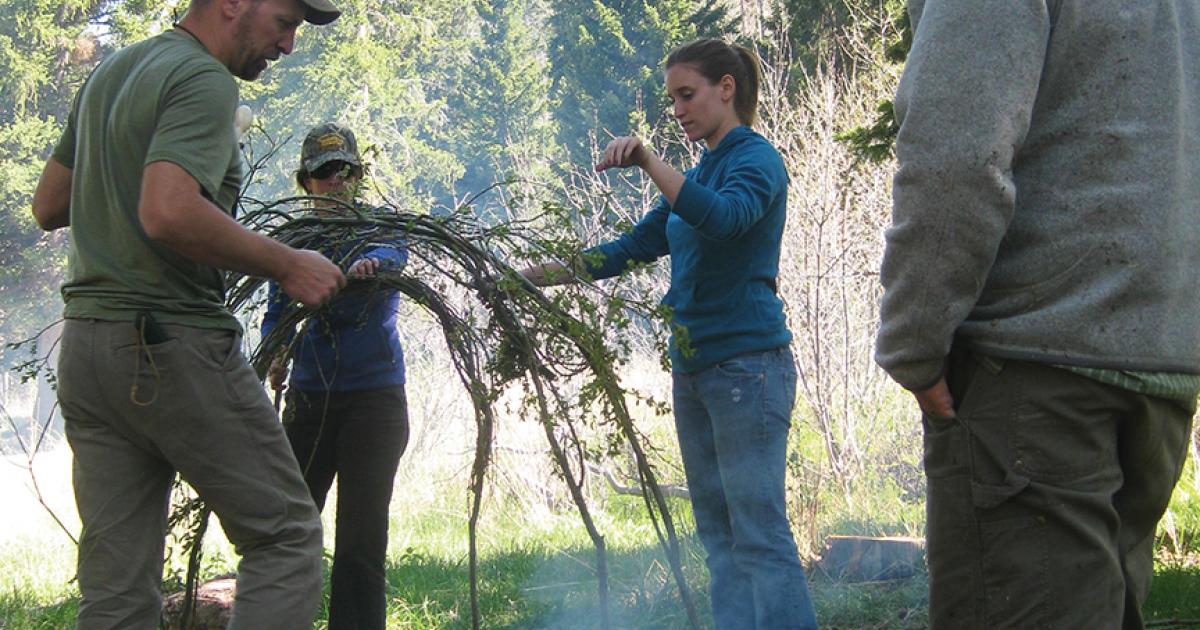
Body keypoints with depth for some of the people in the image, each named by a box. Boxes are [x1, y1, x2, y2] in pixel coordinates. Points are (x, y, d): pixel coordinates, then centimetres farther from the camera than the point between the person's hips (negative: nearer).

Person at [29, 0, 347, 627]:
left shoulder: (109, 73, 18)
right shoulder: (203, 81, -11)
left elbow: (47, 207, 24)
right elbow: (168, 214, -25)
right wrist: (286, 264, -16)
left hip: (83, 346, 9)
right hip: (175, 344, -9)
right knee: (285, 538, 1)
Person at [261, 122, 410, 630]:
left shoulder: (377, 226, 1)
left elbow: (395, 253, -22)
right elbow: (275, 313, 9)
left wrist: (370, 263, -47)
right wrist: (275, 358, -14)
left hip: (374, 397, -3)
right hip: (309, 398, 3)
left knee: (361, 541, -5)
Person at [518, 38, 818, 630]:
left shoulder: (755, 158, -5)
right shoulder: (698, 176, 20)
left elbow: (724, 217, -26)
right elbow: (630, 249, 22)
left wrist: (649, 161, -35)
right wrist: (532, 277, 15)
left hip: (747, 361, -9)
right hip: (693, 368, 9)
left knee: (759, 530, -12)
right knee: (718, 530, 5)